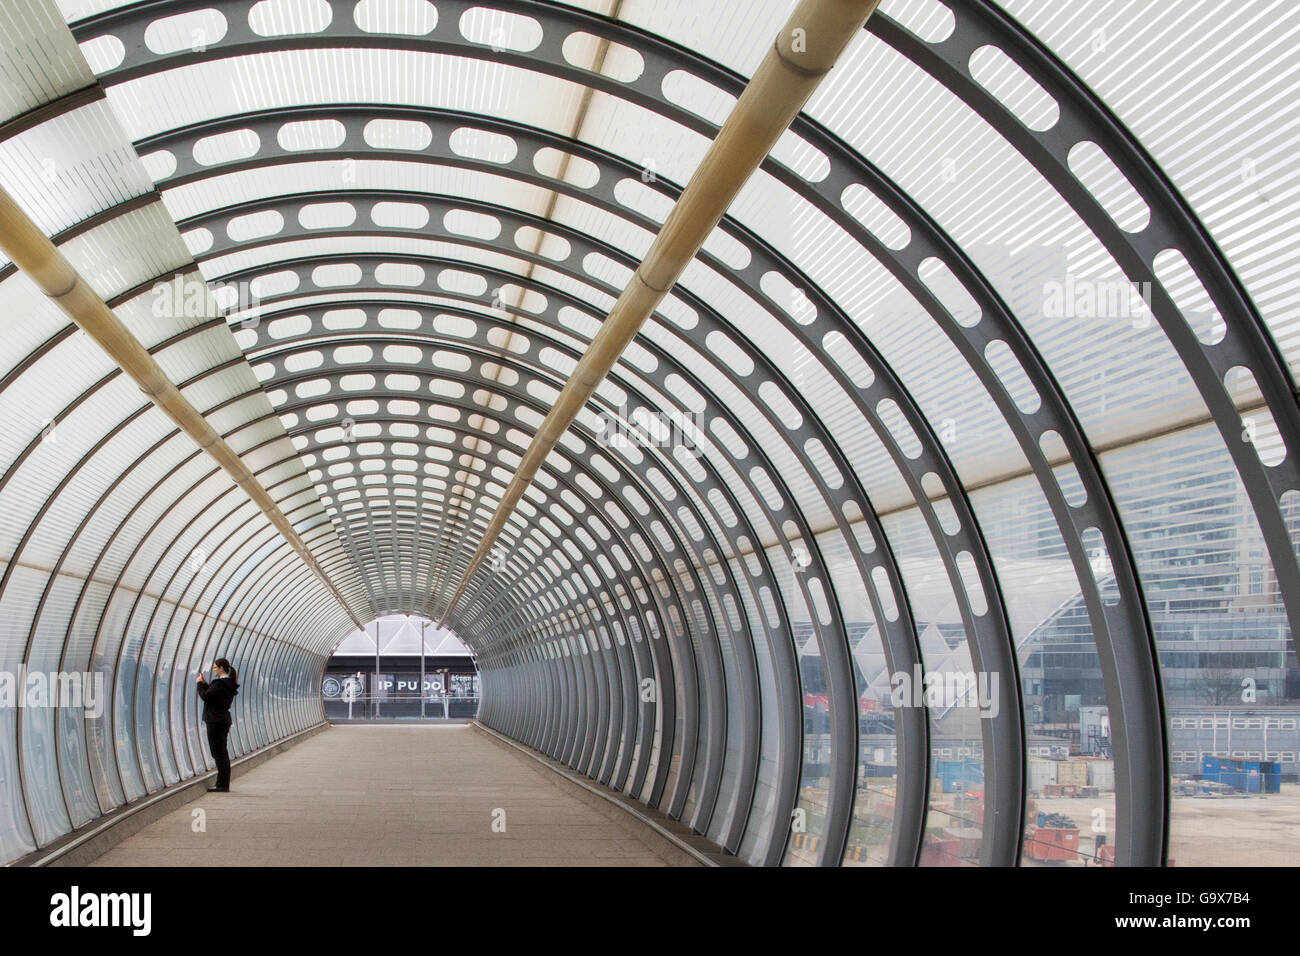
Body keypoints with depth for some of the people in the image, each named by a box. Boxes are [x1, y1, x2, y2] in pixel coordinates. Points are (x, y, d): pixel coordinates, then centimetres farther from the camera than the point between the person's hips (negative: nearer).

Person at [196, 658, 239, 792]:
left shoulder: (220, 683, -17)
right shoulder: (228, 683, 14)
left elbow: (205, 696, -17)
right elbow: (212, 694, 20)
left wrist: (200, 683, -3)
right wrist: (204, 683, 14)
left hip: (216, 721, -10)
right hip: (224, 720, 10)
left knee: (218, 752, -6)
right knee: (222, 752, 14)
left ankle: (222, 785, -5)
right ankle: (224, 784, 18)